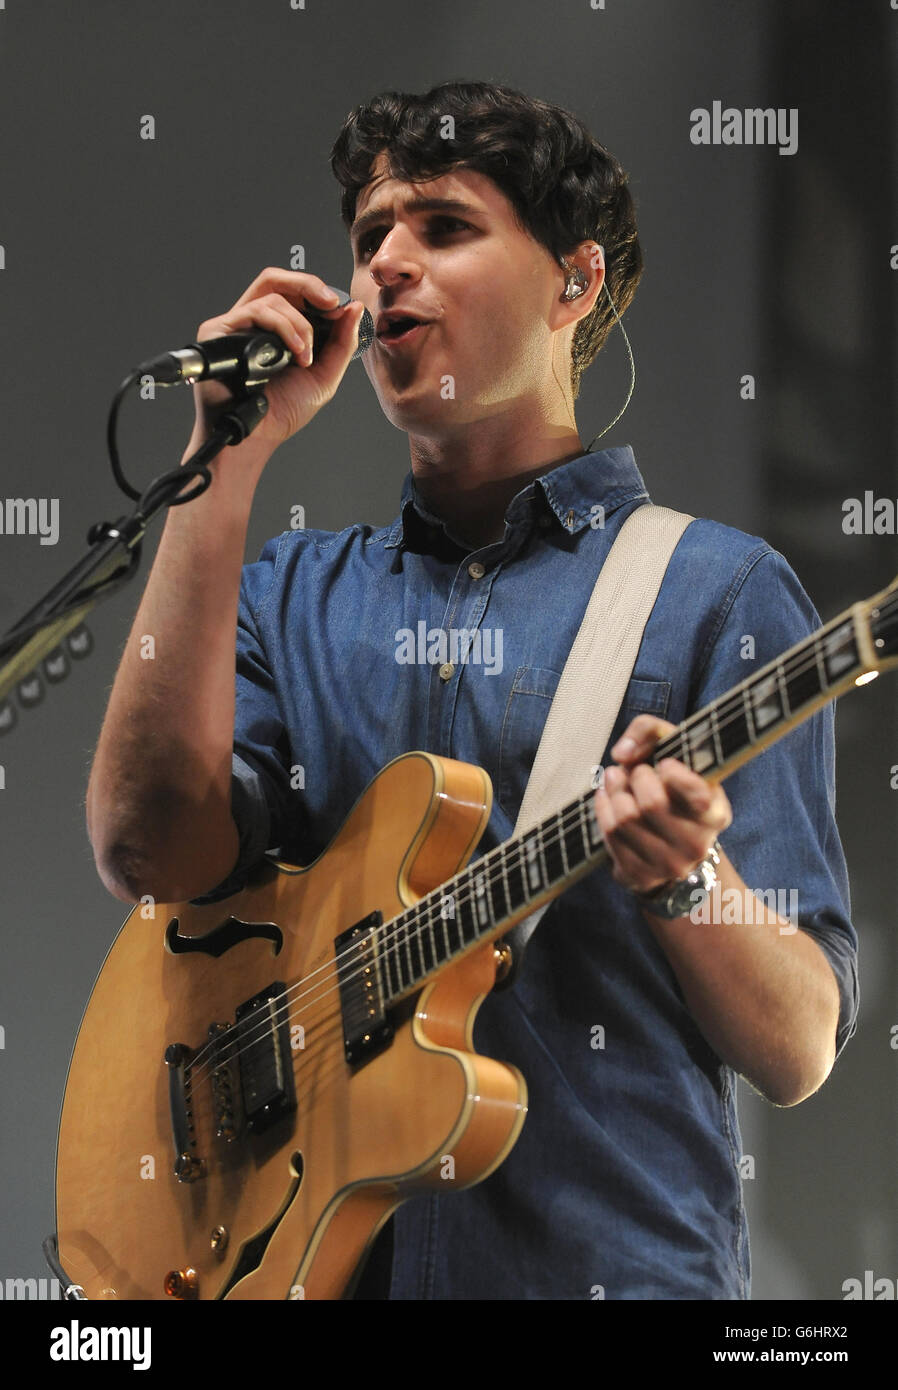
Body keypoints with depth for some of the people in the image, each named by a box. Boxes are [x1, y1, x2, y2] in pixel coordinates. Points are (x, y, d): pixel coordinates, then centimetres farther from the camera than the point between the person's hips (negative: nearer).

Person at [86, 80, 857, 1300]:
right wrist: (229, 458, 0)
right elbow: (149, 850, -3)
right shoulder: (295, 594, 16)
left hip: (604, 1251, -3)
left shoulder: (715, 592, 4)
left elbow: (798, 1054, 1)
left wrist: (684, 880, -19)